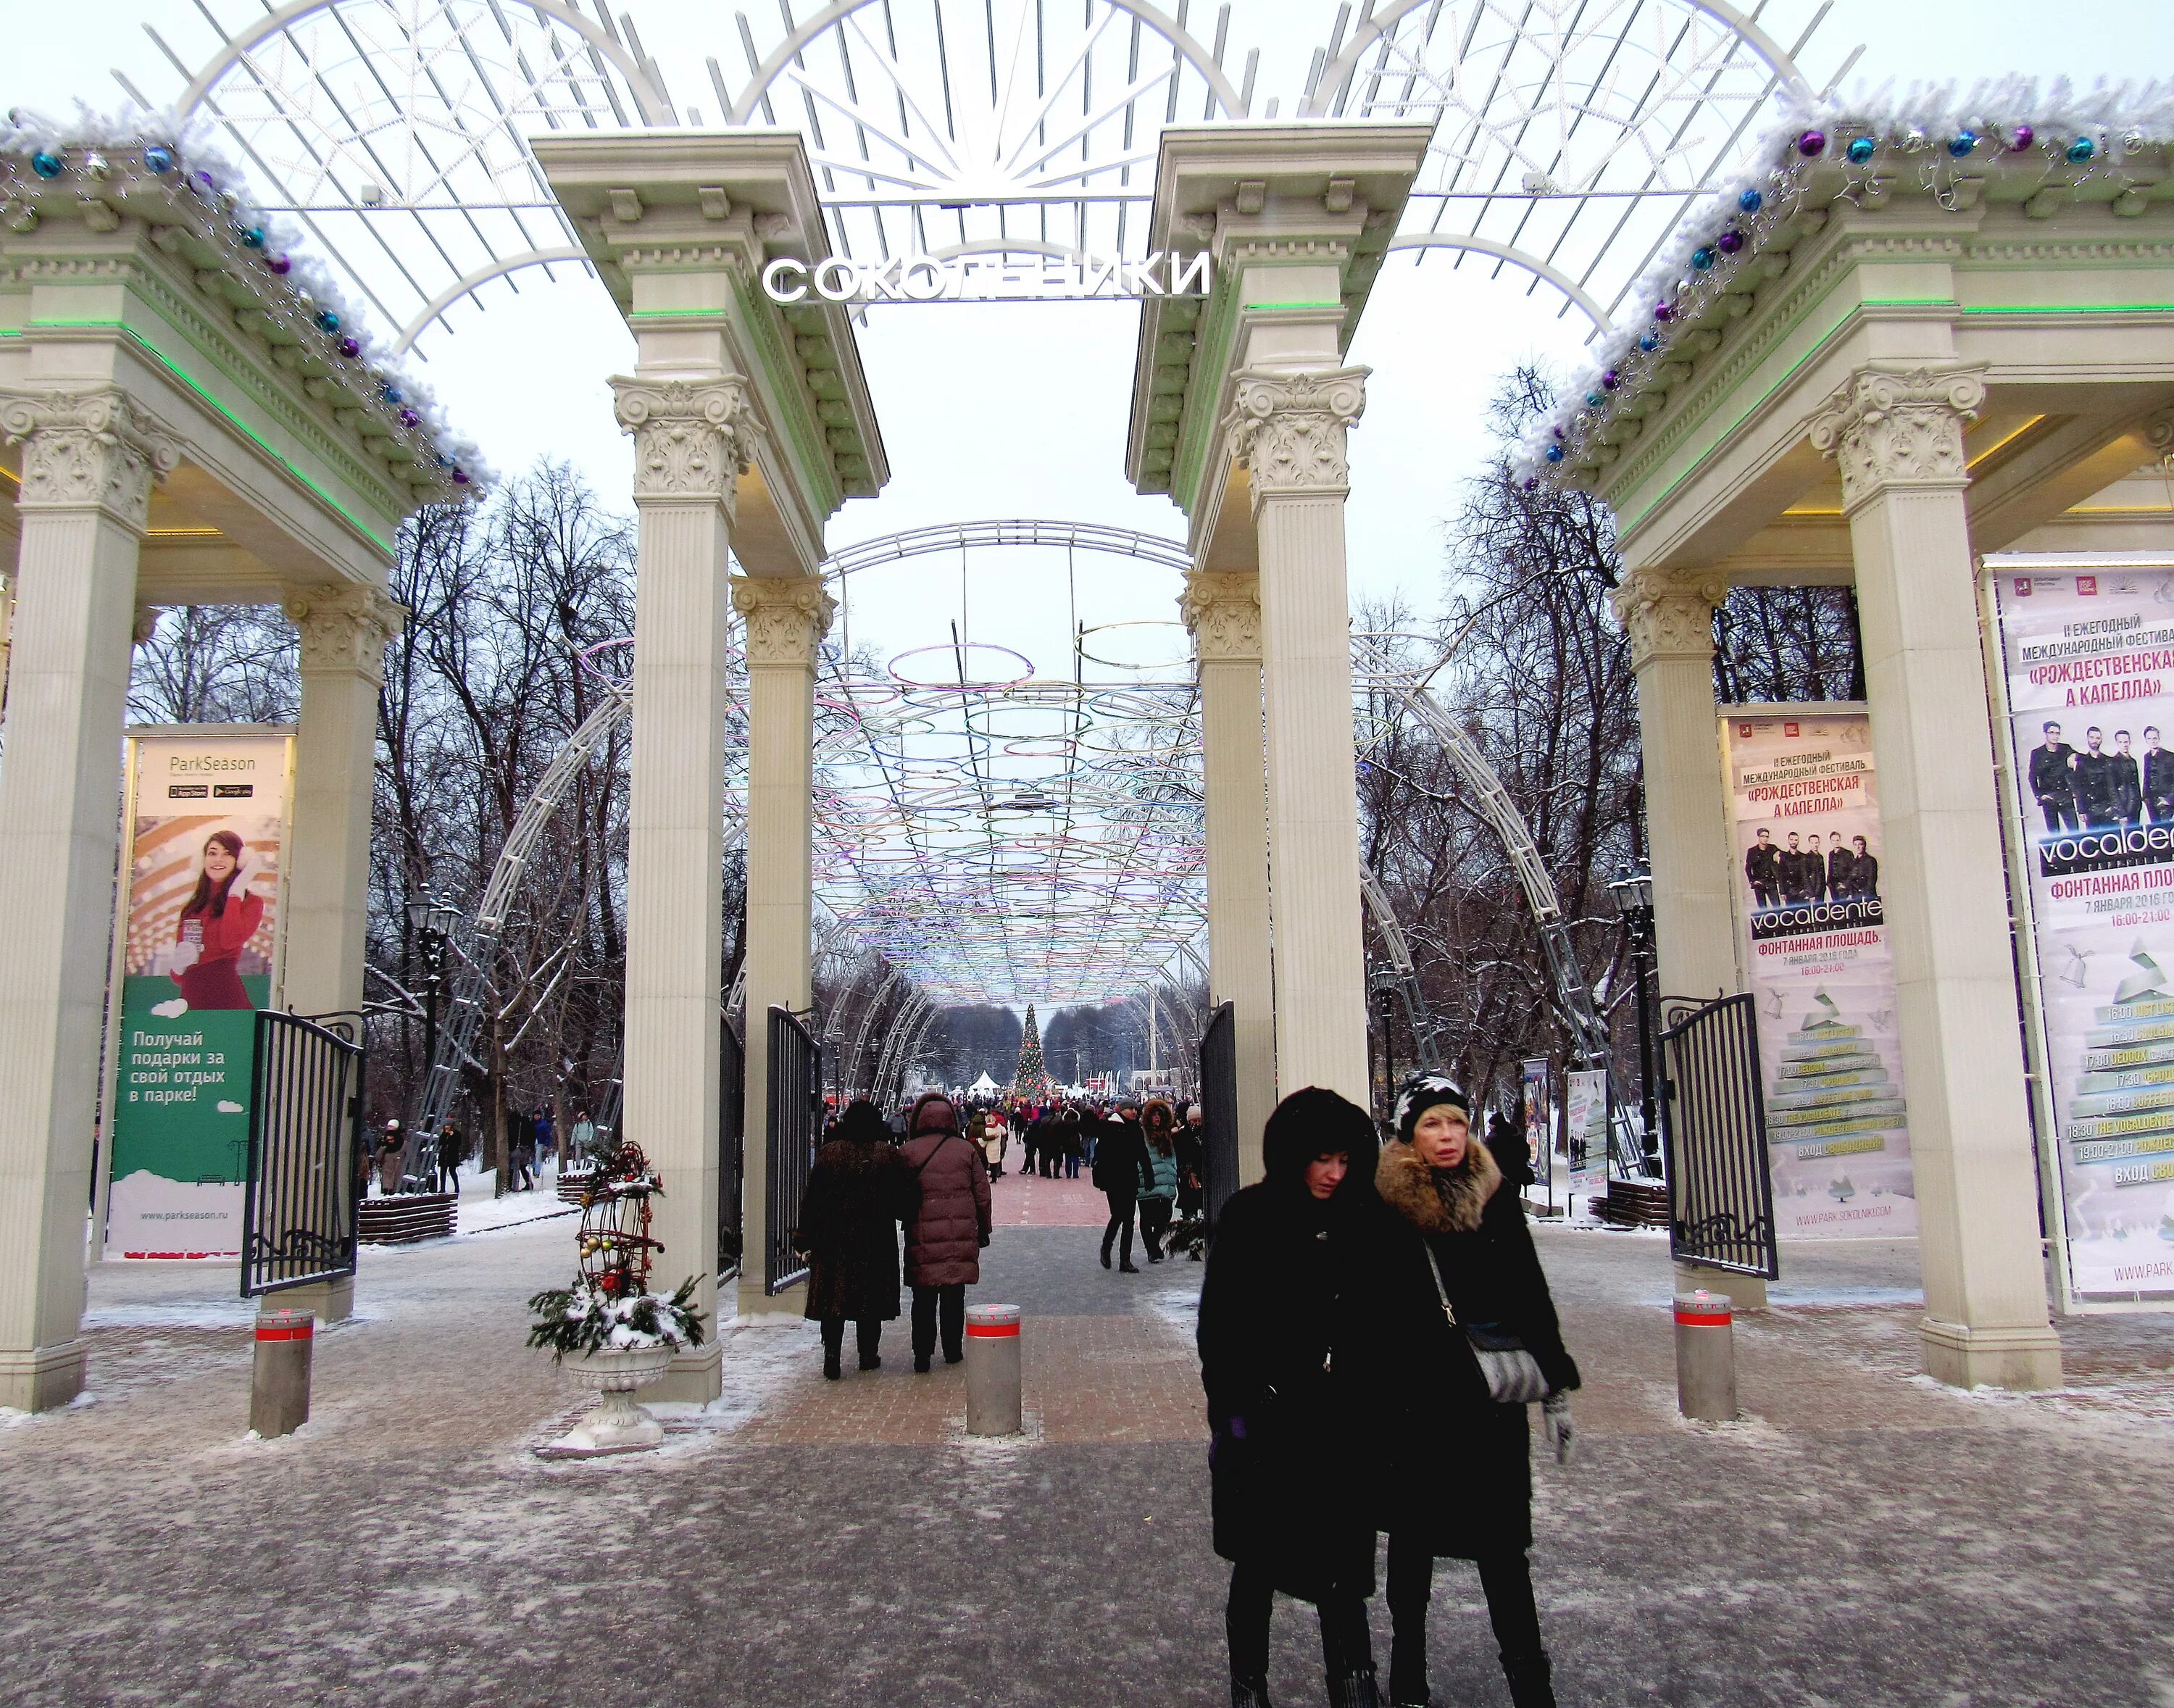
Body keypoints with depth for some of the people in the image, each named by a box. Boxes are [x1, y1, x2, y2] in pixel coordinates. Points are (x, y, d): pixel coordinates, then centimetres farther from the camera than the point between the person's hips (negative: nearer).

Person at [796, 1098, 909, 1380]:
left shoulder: (829, 1153, -4)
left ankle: (832, 1358, -4)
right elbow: (901, 1200, 0)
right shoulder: (888, 1155, -4)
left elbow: (812, 1198, -2)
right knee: (871, 1296, 11)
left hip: (834, 1240, 0)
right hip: (876, 1240, 1)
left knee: (832, 1298, 3)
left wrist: (804, 1236, 4)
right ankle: (868, 1355, 19)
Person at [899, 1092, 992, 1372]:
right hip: (961, 1234, 2)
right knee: (954, 1295, 11)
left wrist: (907, 1220, 17)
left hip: (923, 1236, -1)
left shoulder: (908, 1152, -3)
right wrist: (983, 1229, 17)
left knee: (924, 1297, 4)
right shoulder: (966, 1150, 3)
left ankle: (922, 1354, 0)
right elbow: (982, 1194, 7)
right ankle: (953, 1350, 18)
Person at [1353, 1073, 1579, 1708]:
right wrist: (1363, 1394, -9)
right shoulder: (1382, 1208, -8)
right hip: (1412, 1402, -2)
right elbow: (1362, 1311, -7)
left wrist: (1556, 1384, 7)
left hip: (1492, 1401, 2)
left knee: (1503, 1542, 5)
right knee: (1413, 1537, 13)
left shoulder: (1495, 1198, 2)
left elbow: (1532, 1296, 8)